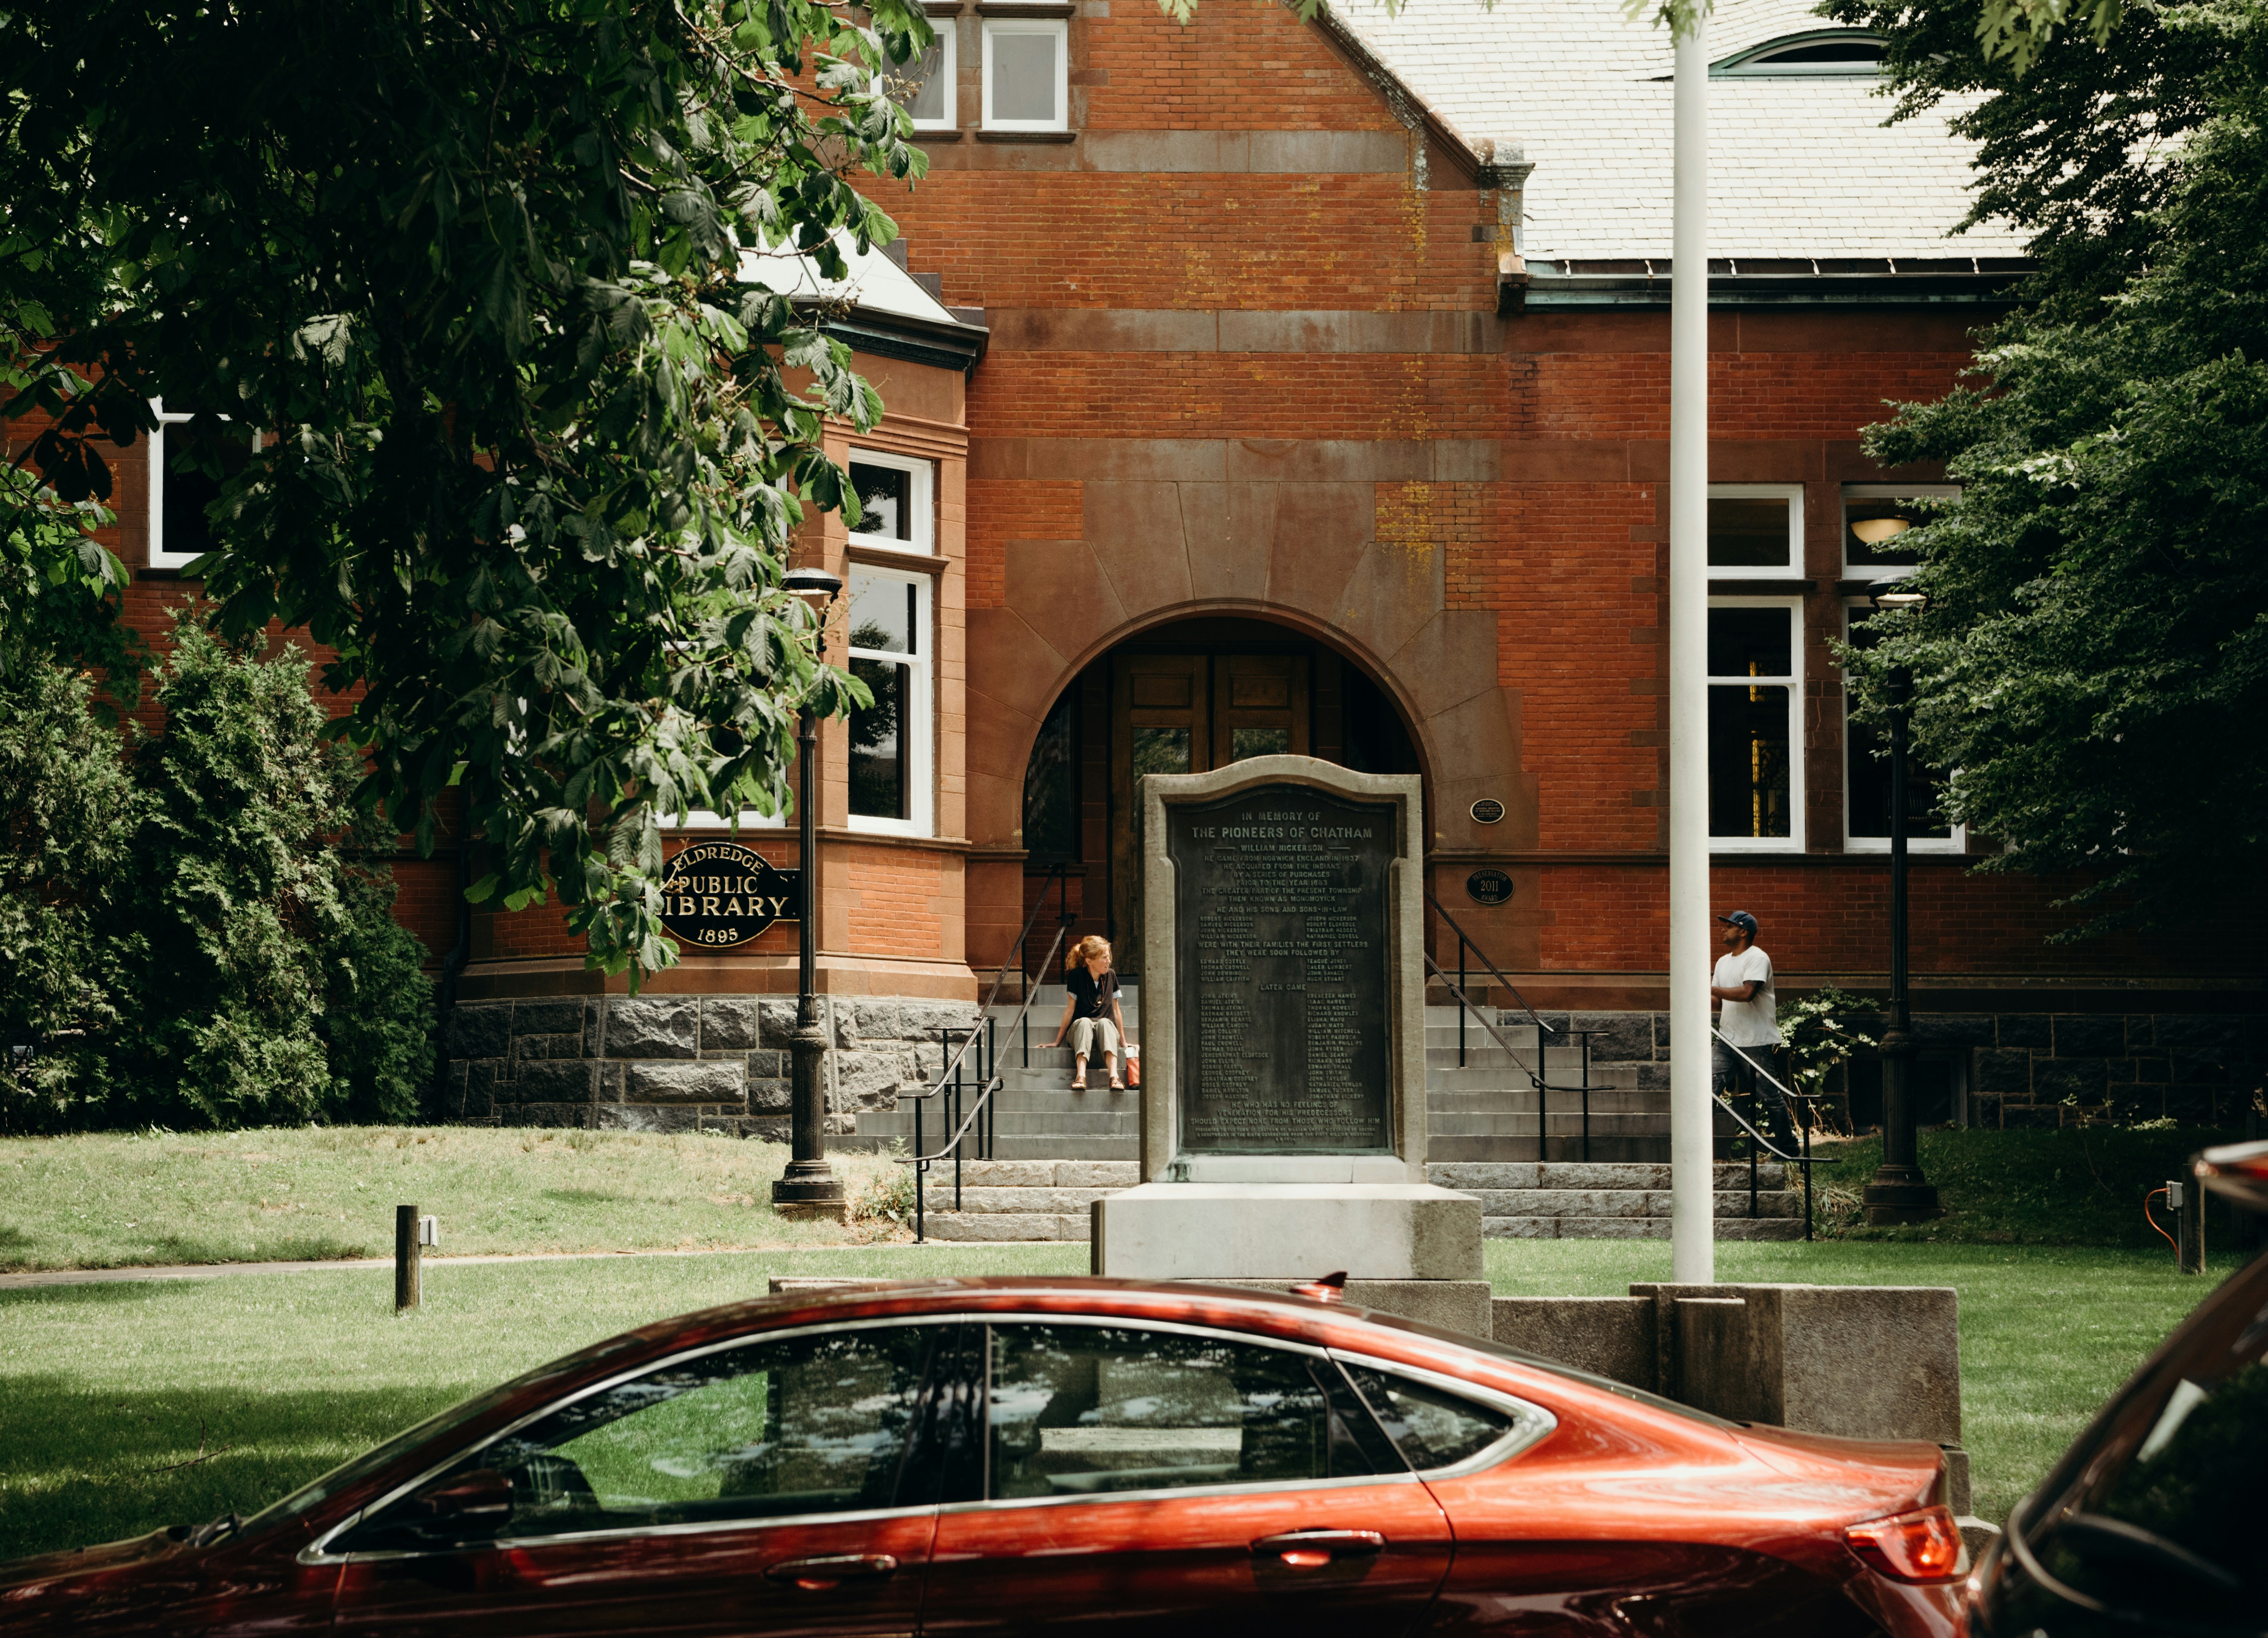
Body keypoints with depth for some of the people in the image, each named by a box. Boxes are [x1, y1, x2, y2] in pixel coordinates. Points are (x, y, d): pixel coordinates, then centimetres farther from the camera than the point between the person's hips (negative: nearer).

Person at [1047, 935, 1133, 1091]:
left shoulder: (1111, 976, 7)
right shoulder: (1076, 976, -3)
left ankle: (1114, 1077, -57)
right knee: (1084, 1022, -37)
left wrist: (1123, 1042, 16)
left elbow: (1116, 1011, 13)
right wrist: (1058, 1041, 1)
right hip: (1080, 1030, -2)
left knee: (1104, 1022, -34)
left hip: (1106, 1031, 2)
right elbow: (1070, 1010, 1)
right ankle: (1081, 1077, -58)